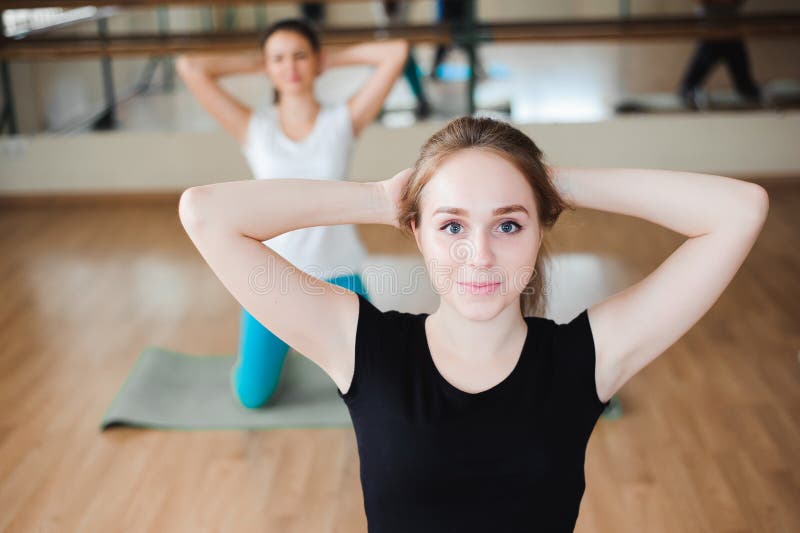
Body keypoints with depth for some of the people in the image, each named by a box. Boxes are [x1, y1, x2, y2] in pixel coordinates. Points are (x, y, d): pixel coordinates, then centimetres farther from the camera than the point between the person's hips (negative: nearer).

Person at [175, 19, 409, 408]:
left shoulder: (344, 121, -5)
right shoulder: (253, 127, -4)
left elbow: (396, 53, -13)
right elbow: (188, 67, -11)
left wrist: (334, 58, -2)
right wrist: (256, 64, -1)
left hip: (337, 276, 0)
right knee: (252, 398, 10)